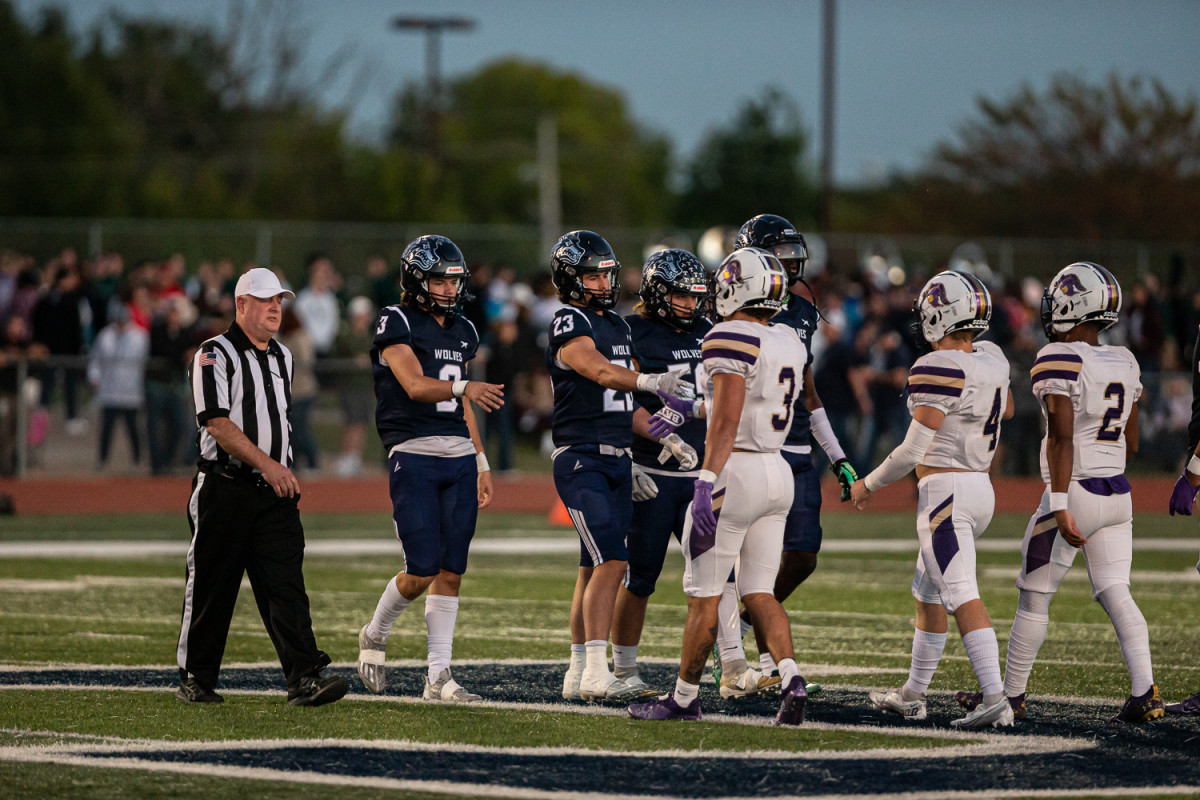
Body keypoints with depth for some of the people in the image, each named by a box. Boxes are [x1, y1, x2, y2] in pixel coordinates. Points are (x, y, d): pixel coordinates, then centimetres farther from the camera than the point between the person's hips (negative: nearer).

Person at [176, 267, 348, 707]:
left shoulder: (281, 356, 16)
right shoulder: (215, 354, -7)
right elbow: (216, 423, -16)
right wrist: (266, 464, -23)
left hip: (274, 492, 5)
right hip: (224, 488, -5)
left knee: (286, 584, -7)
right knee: (211, 587, 2)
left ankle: (304, 678, -15)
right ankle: (195, 678, 14)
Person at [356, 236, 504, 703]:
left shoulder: (462, 331, 16)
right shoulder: (397, 323, -6)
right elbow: (416, 385, -21)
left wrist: (481, 464, 18)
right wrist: (465, 387, -38)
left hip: (459, 457, 6)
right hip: (414, 455, -6)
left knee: (451, 572, 2)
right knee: (422, 571, -10)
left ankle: (439, 677, 5)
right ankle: (375, 635, 18)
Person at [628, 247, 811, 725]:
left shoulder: (731, 339, -14)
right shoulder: (790, 344, 11)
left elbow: (726, 421, -21)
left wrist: (707, 483, -25)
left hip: (736, 470, -8)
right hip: (778, 472, 8)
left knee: (703, 596, 4)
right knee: (758, 593, 9)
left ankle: (685, 697, 13)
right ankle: (791, 679, -11)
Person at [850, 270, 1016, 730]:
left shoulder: (938, 369, -17)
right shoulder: (991, 361, 6)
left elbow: (914, 450, -16)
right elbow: (1006, 409, 29)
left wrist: (869, 485, -3)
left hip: (944, 491, -9)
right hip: (981, 489, 9)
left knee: (962, 596, -14)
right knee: (928, 593, 20)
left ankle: (995, 699, -24)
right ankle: (913, 695, 28)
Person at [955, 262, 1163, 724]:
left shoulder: (1059, 361, -14)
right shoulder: (1125, 364, 10)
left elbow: (1062, 437, -21)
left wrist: (1061, 505, -24)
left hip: (1074, 493, -7)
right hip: (1118, 495, 7)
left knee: (1034, 596, 6)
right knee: (1114, 594, 4)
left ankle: (1012, 694, 16)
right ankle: (1144, 692, -10)